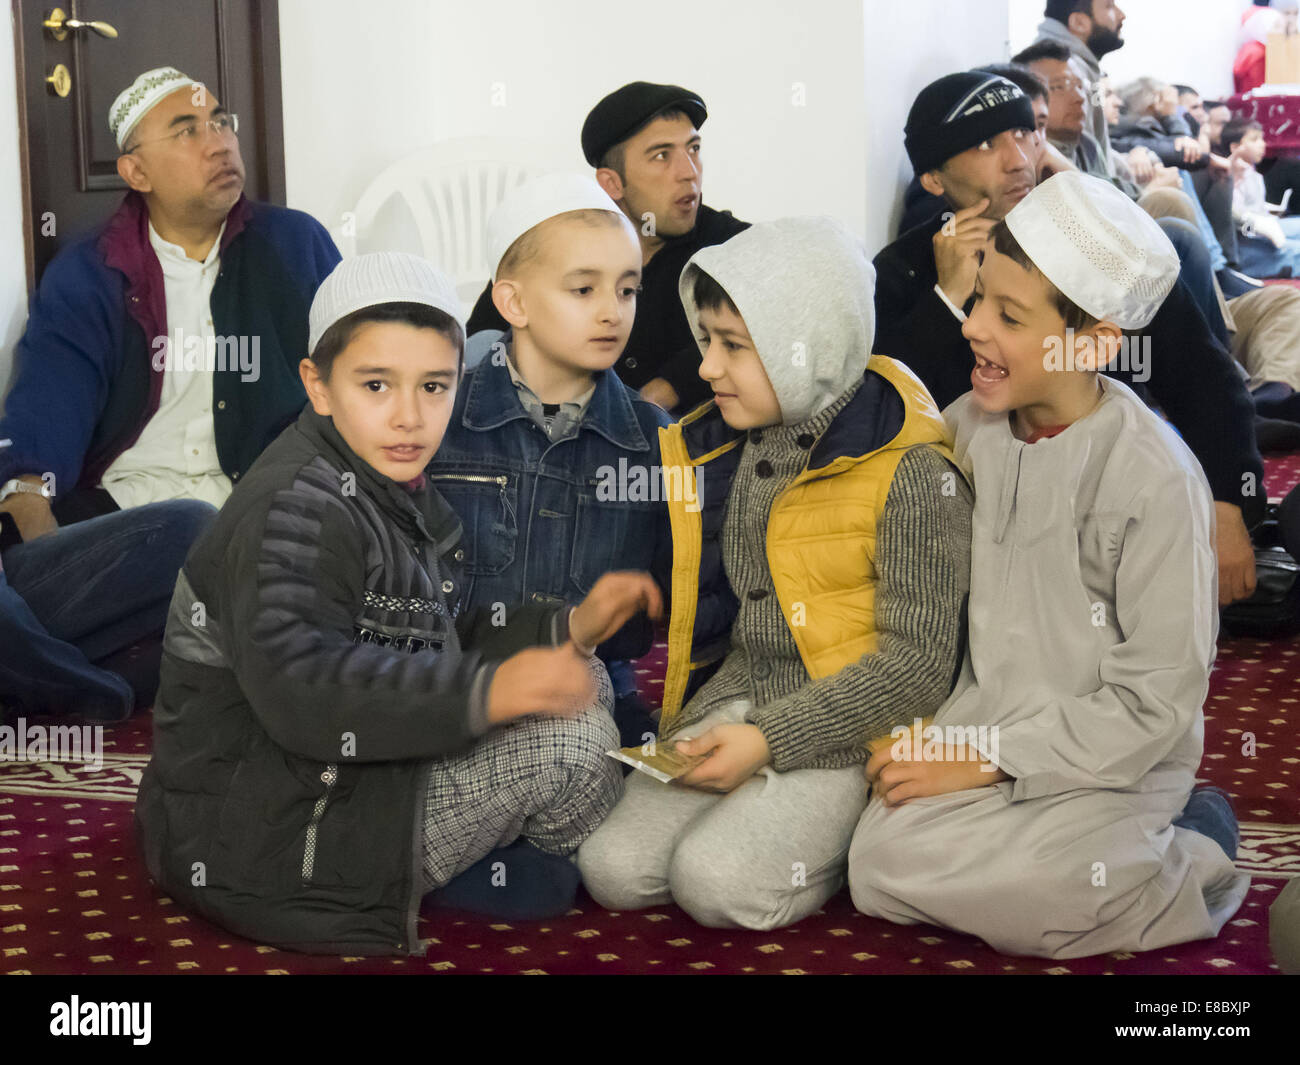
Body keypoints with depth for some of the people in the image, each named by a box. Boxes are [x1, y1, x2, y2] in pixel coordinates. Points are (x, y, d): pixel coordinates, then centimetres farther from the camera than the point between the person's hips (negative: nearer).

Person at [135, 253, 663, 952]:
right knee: (566, 736, -16)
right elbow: (300, 690, -35)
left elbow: (442, 643, 16)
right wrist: (485, 692, -42)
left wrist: (571, 628, 2)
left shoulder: (399, 492, 12)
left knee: (578, 681, 12)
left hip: (345, 775, 11)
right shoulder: (292, 510, -21)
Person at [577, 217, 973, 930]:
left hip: (847, 723, -6)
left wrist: (772, 740, -20)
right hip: (734, 698, 6)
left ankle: (863, 841, 3)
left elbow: (918, 664, -15)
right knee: (613, 868, -12)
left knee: (716, 879, -24)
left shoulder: (910, 473, -13)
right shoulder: (719, 448, 8)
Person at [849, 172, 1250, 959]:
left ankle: (1193, 856, -1)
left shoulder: (1155, 478, -18)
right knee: (881, 870, -18)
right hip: (985, 728, 6)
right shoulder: (967, 428, -1)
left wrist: (989, 759, -18)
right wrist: (927, 737, -6)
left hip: (1112, 761, -6)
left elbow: (1155, 701, -17)